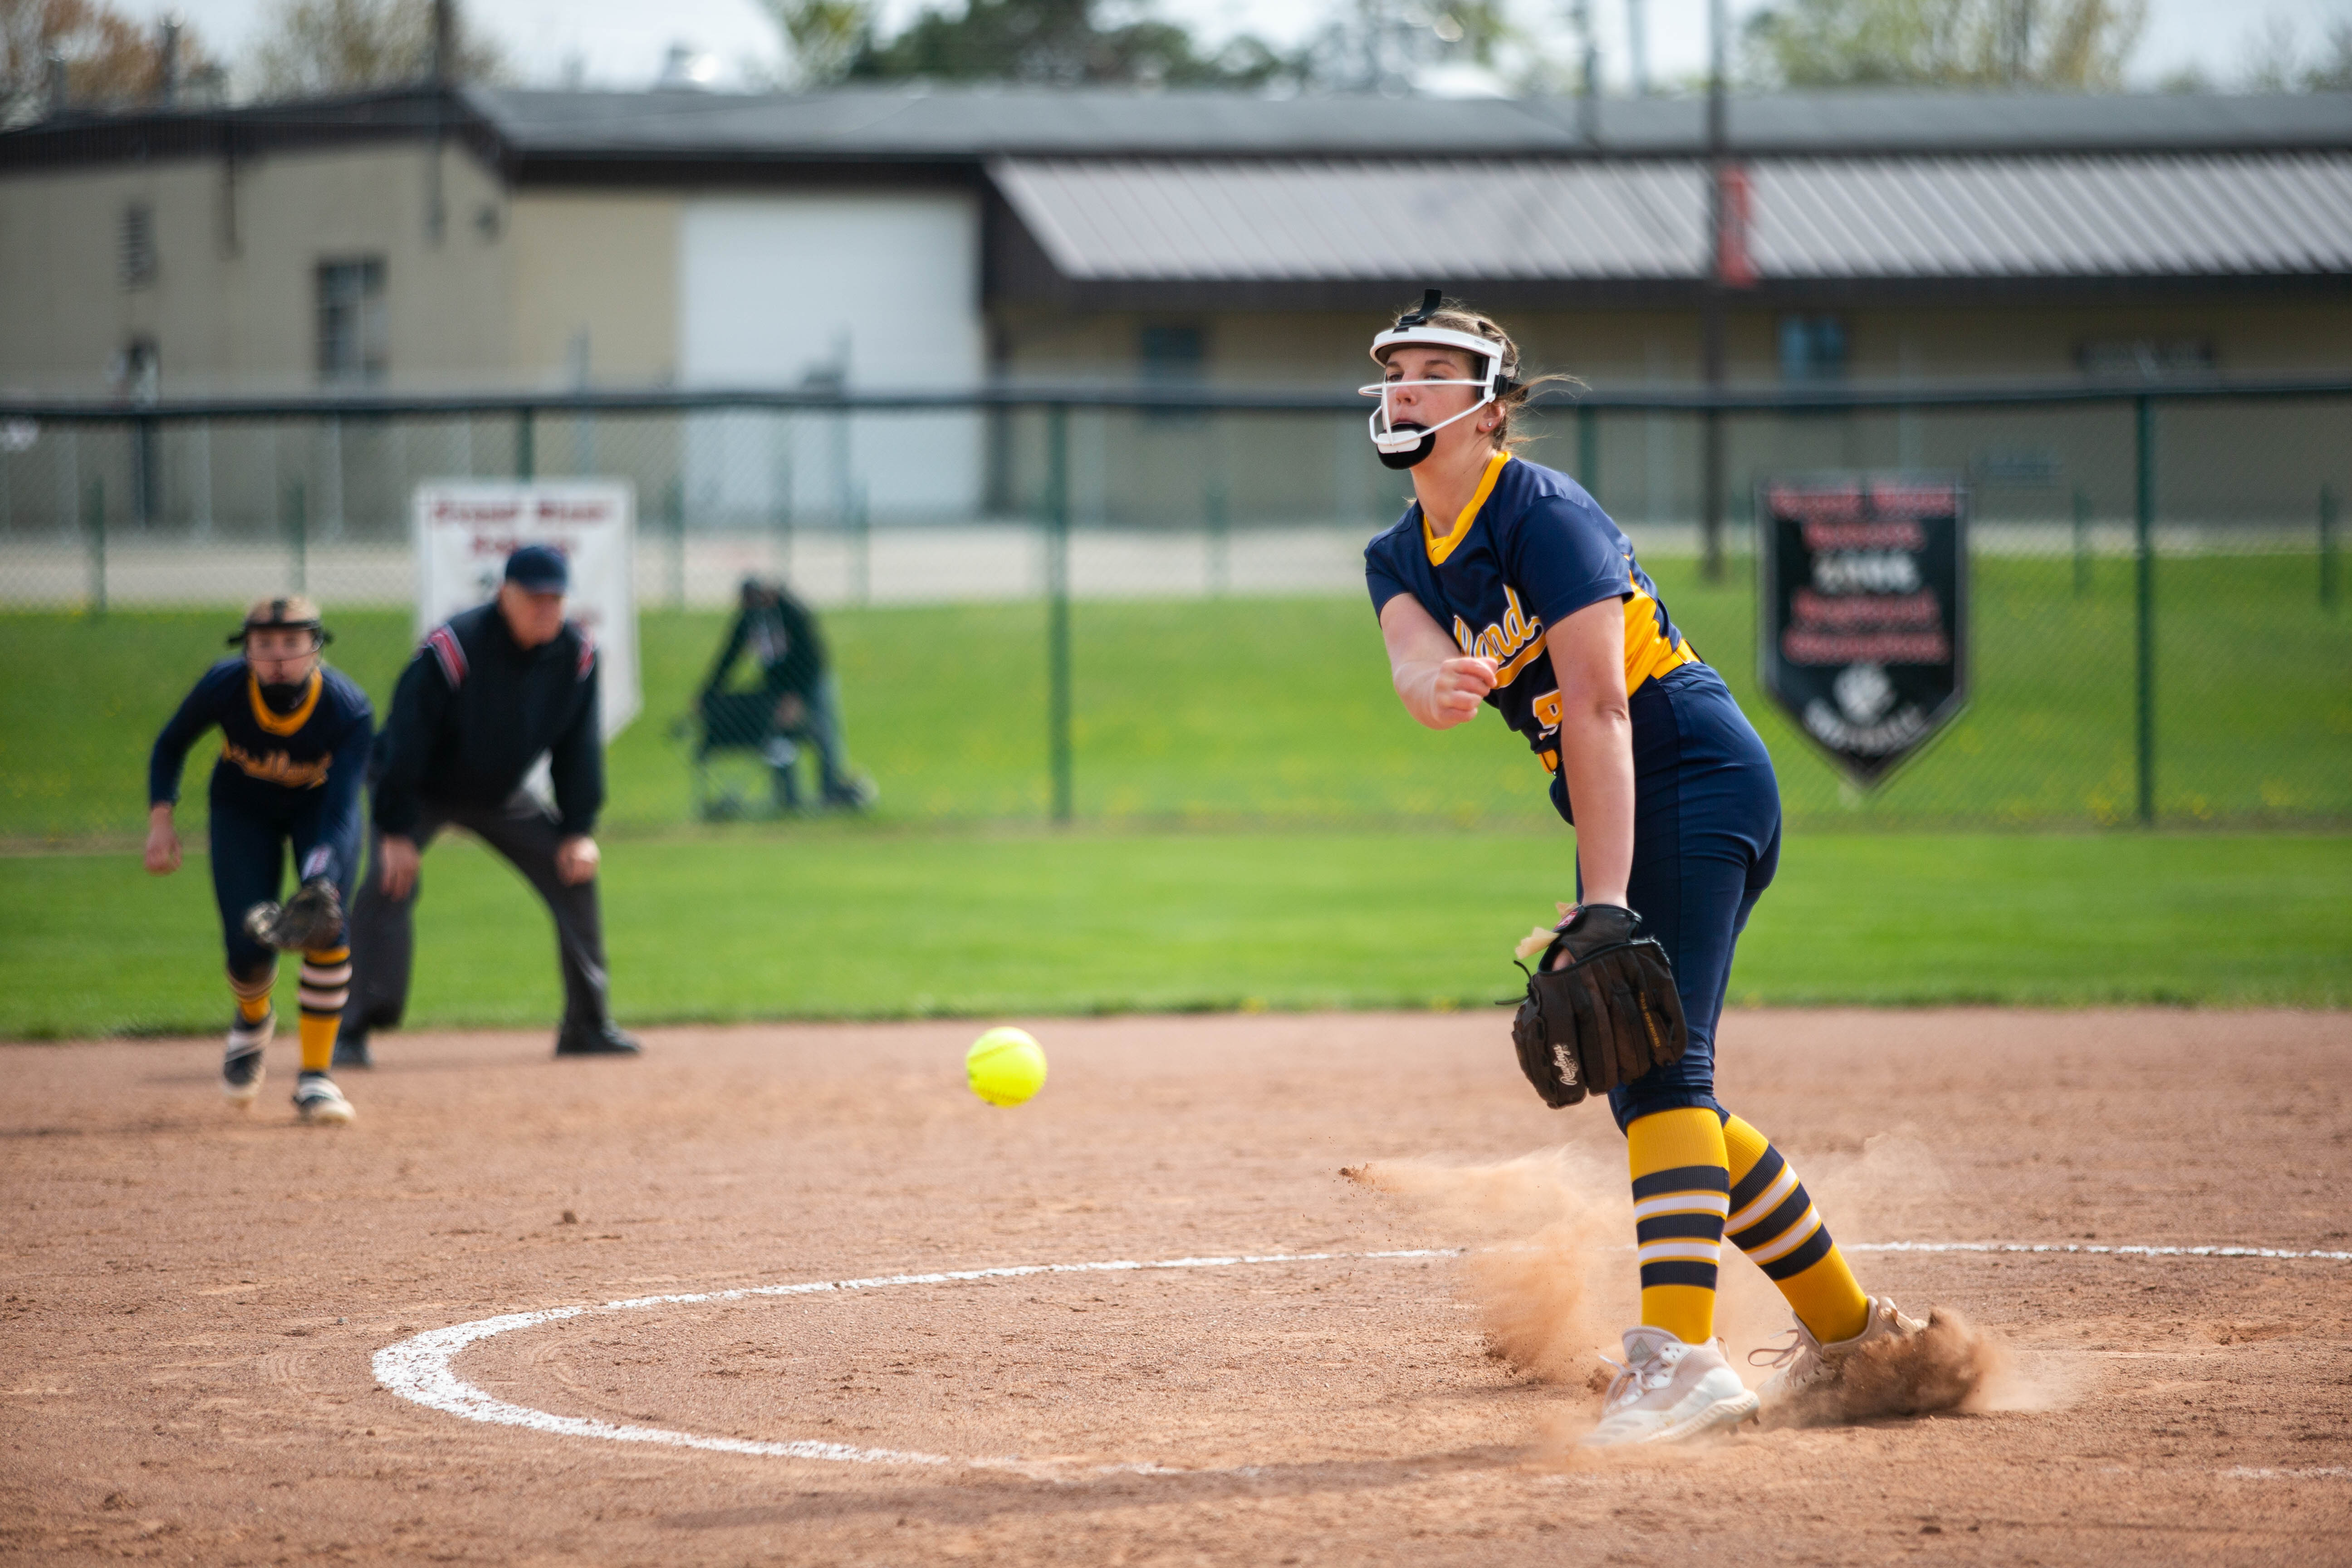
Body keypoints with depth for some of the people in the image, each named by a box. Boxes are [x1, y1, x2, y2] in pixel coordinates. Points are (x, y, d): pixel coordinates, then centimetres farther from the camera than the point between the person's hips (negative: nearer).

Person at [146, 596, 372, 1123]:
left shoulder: (349, 710, -33)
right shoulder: (224, 687, -29)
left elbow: (342, 811, -40)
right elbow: (170, 746, -9)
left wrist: (318, 883, -55)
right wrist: (161, 818, -21)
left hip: (320, 807, -1)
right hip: (243, 808, 1)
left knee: (326, 926, -23)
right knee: (249, 948, -10)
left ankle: (316, 1076, -9)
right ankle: (253, 1020, 29)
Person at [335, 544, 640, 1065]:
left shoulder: (577, 655, -15)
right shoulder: (452, 648, -32)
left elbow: (578, 748, -5)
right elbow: (406, 740, -29)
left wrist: (579, 831, -10)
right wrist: (396, 831, -30)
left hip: (501, 794, 5)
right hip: (422, 791, -5)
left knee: (574, 875, -3)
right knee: (389, 883, -25)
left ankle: (588, 1026, 9)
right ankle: (353, 1034, -21)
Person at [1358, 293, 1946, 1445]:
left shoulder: (1544, 516, -15)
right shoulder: (1399, 558, 9)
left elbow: (1597, 707, -22)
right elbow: (1413, 660, -13)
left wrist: (1606, 904, -29)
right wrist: (1435, 684, -40)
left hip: (1695, 779, -9)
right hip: (1621, 814, 9)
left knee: (1655, 1060, -22)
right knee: (1651, 1084, 10)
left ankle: (1679, 1354, -35)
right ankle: (1848, 1330, 22)